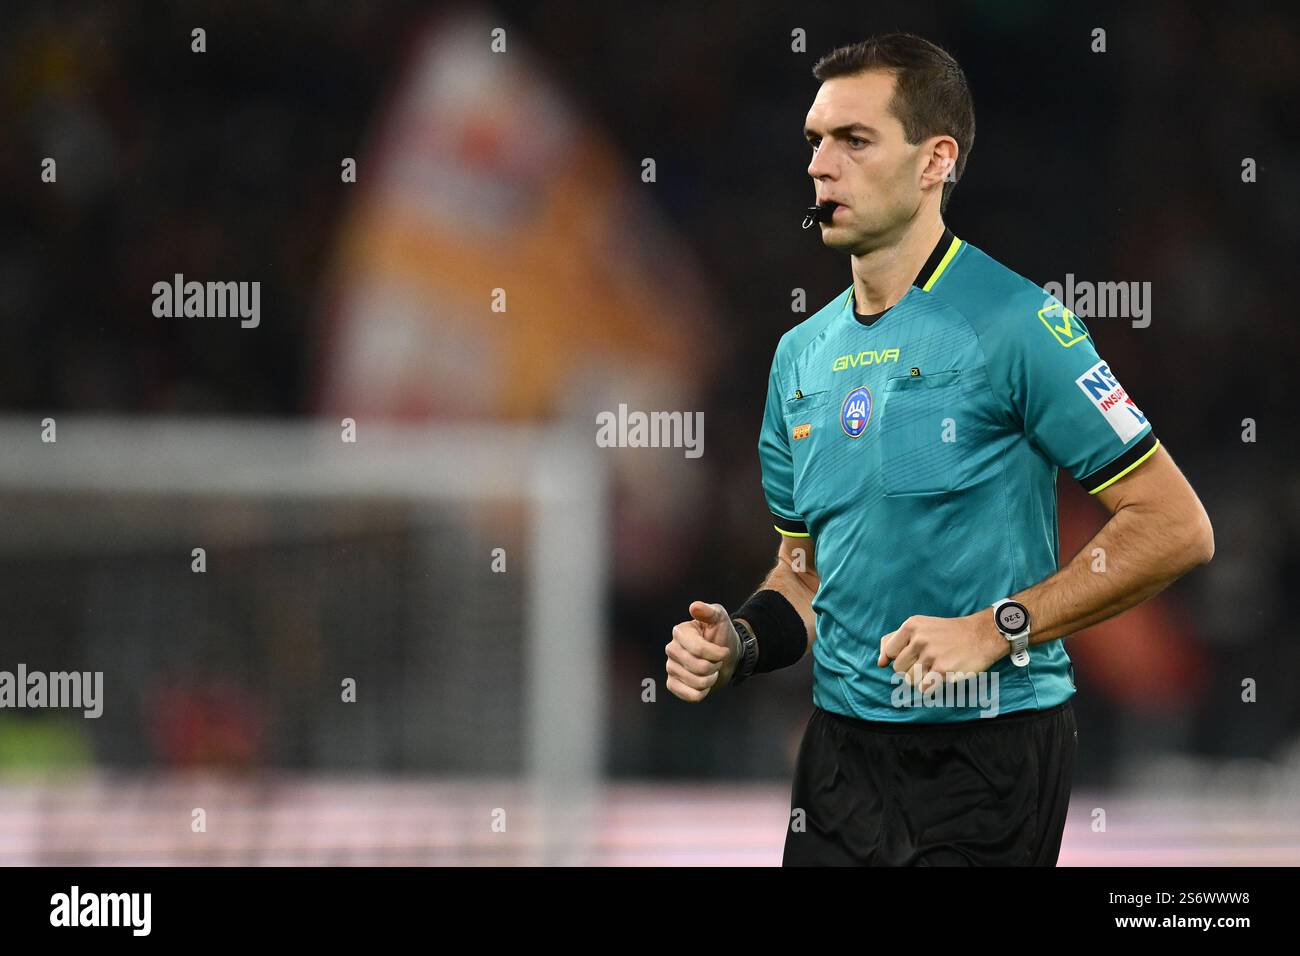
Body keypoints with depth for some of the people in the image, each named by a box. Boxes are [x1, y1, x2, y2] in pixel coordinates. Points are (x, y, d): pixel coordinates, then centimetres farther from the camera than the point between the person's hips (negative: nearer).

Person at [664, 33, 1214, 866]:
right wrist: (739, 644, 0)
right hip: (843, 748, 6)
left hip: (990, 744, -6)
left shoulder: (1013, 323, -11)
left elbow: (1176, 527, -14)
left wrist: (995, 628, -18)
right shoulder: (802, 356, 12)